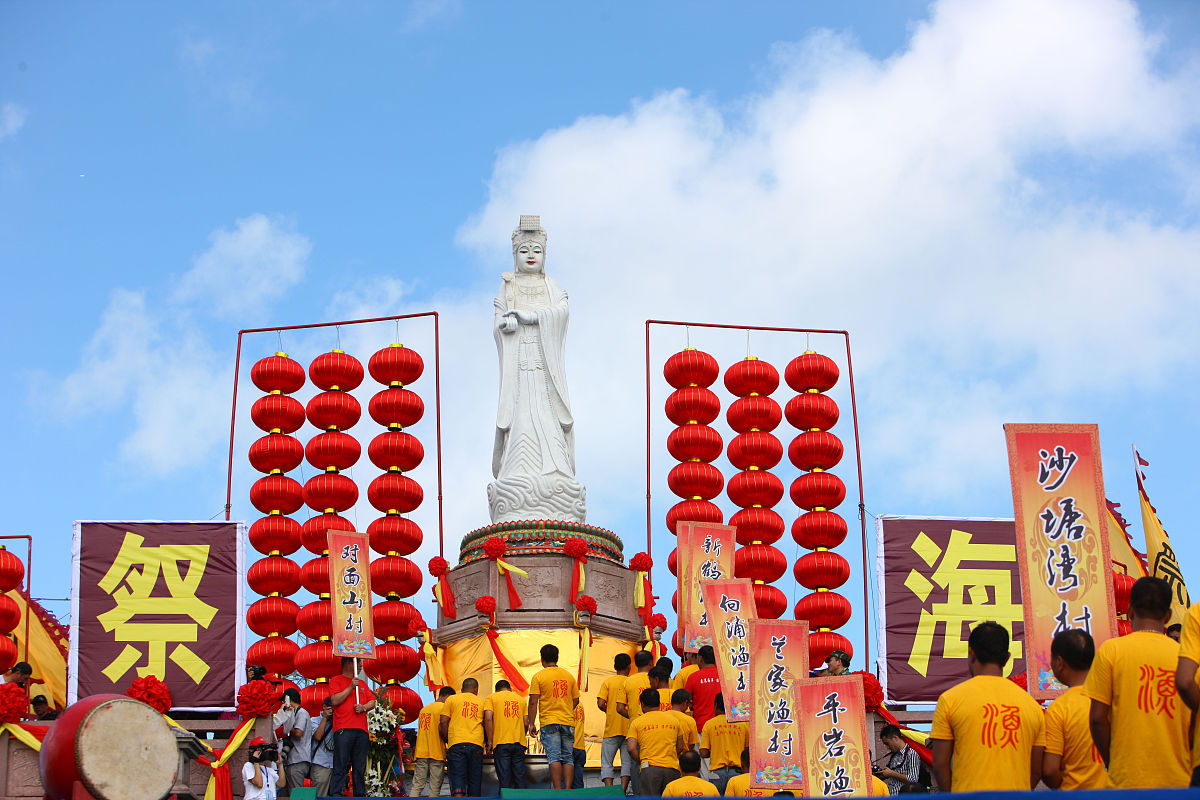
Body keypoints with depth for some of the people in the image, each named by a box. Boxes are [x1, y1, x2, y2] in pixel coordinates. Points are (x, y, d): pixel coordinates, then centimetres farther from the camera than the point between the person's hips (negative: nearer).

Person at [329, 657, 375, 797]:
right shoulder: (336, 680, 7)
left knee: (360, 767, 5)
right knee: (341, 766, -10)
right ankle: (336, 794, -10)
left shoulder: (362, 683, 24)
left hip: (361, 730, 5)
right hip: (343, 729, -5)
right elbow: (335, 700, -7)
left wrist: (364, 707, -2)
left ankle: (360, 795, 7)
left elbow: (372, 702, 19)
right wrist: (351, 687, -9)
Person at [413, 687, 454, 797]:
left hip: (420, 752, 6)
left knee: (417, 786, 2)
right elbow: (441, 729, -15)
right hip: (437, 753, -6)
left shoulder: (424, 709, 19)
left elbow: (421, 730, 18)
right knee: (435, 787, -2)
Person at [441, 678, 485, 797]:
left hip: (456, 743, -2)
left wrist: (447, 741, 13)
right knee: (475, 781, 7)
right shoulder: (481, 703, 18)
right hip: (477, 745, 2)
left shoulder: (451, 699, 12)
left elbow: (443, 723, 3)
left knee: (457, 779, -9)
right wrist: (487, 744, 26)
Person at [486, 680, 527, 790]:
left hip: (501, 743, -3)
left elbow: (488, 718, -6)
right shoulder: (520, 699, 17)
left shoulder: (492, 697, 8)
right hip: (519, 743, 3)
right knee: (520, 778, 5)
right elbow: (526, 723, 10)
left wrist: (489, 741, -5)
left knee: (504, 779, -5)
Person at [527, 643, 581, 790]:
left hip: (549, 723, -3)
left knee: (554, 757, -6)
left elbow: (533, 703, -6)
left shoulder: (538, 677, -2)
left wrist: (531, 723, 0)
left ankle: (558, 790, -13)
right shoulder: (569, 676, 10)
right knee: (568, 758, 5)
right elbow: (576, 700, 15)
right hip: (568, 722, 3)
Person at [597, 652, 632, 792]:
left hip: (612, 728, -1)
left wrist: (608, 711, 11)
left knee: (606, 762, 4)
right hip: (630, 728, 1)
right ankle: (623, 791, -6)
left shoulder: (608, 682, 0)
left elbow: (601, 704, -9)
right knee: (627, 762, 6)